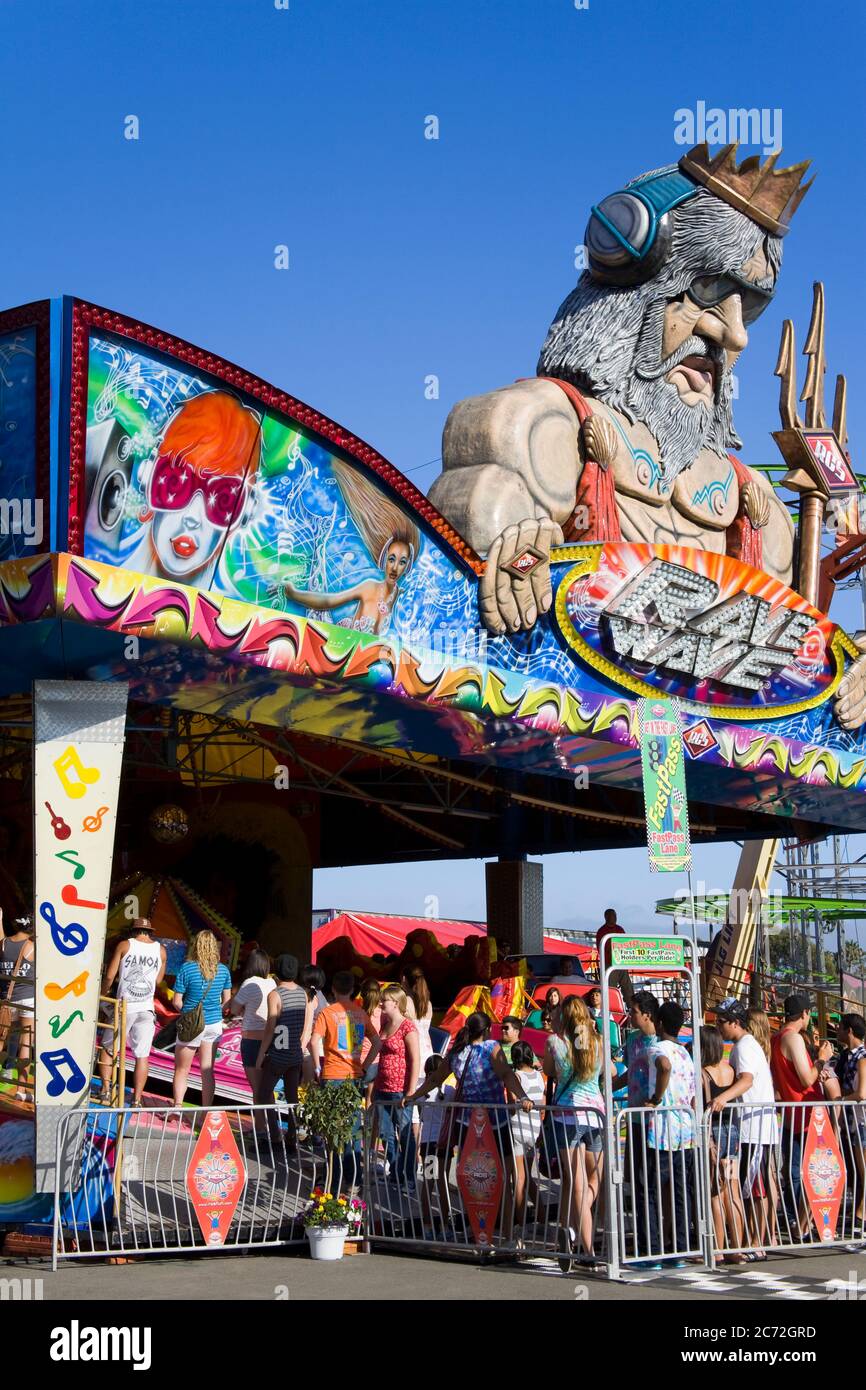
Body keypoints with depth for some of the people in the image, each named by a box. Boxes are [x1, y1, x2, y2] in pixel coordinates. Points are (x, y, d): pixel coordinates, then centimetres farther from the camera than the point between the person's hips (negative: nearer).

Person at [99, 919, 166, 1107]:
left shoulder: (124, 945, 0)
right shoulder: (160, 949, 7)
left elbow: (109, 976, 1)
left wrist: (103, 993, 17)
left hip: (124, 1007, -2)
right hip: (147, 1009, 2)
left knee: (107, 1049, 14)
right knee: (142, 1056, 4)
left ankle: (106, 1091, 5)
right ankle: (136, 1100, 2)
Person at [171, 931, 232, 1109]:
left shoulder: (187, 968, -13)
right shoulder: (223, 970, -1)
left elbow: (176, 1001, -10)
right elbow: (227, 1000, 6)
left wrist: (187, 1012, 7)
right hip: (214, 1024, 3)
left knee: (182, 1070, 11)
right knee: (207, 1071, 9)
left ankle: (177, 1106, 3)